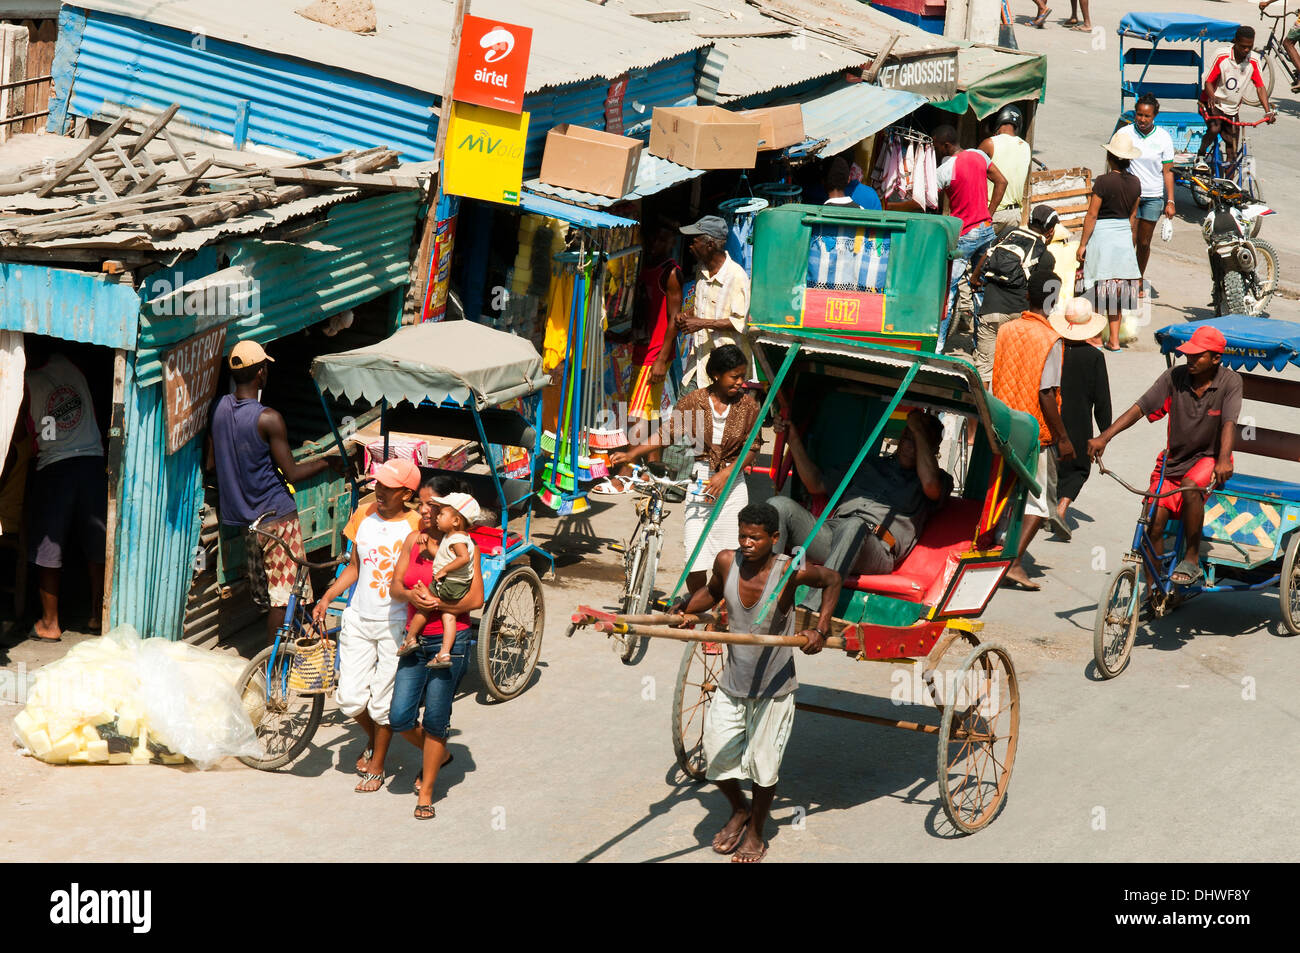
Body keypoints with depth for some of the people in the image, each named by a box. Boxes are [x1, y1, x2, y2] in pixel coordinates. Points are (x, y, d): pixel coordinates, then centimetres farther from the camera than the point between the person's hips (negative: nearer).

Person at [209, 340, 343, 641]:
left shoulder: (220, 408, 0)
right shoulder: (269, 419, -21)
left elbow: (210, 462, 9)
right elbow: (292, 474, -17)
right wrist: (327, 461, -2)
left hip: (241, 514, 8)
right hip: (276, 515, -8)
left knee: (264, 589, 21)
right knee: (285, 593, 1)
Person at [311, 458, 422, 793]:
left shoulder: (416, 526, -9)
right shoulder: (363, 516, 5)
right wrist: (326, 599, 7)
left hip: (396, 624, -4)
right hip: (358, 618, 4)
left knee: (383, 702, 2)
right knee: (350, 699, 1)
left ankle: (377, 766, 23)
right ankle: (372, 739, 33)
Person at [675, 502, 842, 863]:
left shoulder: (788, 572, -22)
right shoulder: (726, 562, -11)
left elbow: (831, 580, -5)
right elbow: (712, 592, 10)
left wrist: (820, 631, -10)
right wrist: (679, 610, -6)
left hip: (773, 689, -4)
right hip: (732, 684, 4)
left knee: (763, 766, 4)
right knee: (717, 757, 6)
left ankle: (755, 835, 28)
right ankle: (739, 810, 37)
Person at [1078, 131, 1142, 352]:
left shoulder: (1103, 182, -16)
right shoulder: (1135, 183, 1)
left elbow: (1092, 215, -13)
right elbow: (1133, 216, 10)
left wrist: (1082, 244, -6)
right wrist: (1132, 243, 20)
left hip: (1102, 234, -5)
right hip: (1124, 236, 5)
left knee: (1099, 289, 2)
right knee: (1117, 289, 12)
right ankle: (1114, 339, 14)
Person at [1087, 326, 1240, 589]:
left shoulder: (1230, 382, -13)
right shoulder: (1175, 377, -9)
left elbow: (1229, 423, -25)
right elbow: (1139, 408, -14)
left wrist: (1223, 461, -43)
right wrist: (1104, 437, -26)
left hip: (1208, 458, -3)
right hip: (1173, 459, 3)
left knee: (1190, 485, -36)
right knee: (1153, 524, -10)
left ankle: (1192, 559, -21)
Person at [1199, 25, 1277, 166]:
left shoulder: (1253, 59, -12)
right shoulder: (1221, 56, -18)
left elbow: (1260, 86, -11)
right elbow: (1208, 81, -13)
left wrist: (1268, 111, -23)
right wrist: (1212, 97, -35)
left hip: (1232, 109, 3)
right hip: (1213, 103, -3)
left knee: (1232, 151, 3)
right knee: (1214, 129, -29)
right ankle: (1200, 155, -6)